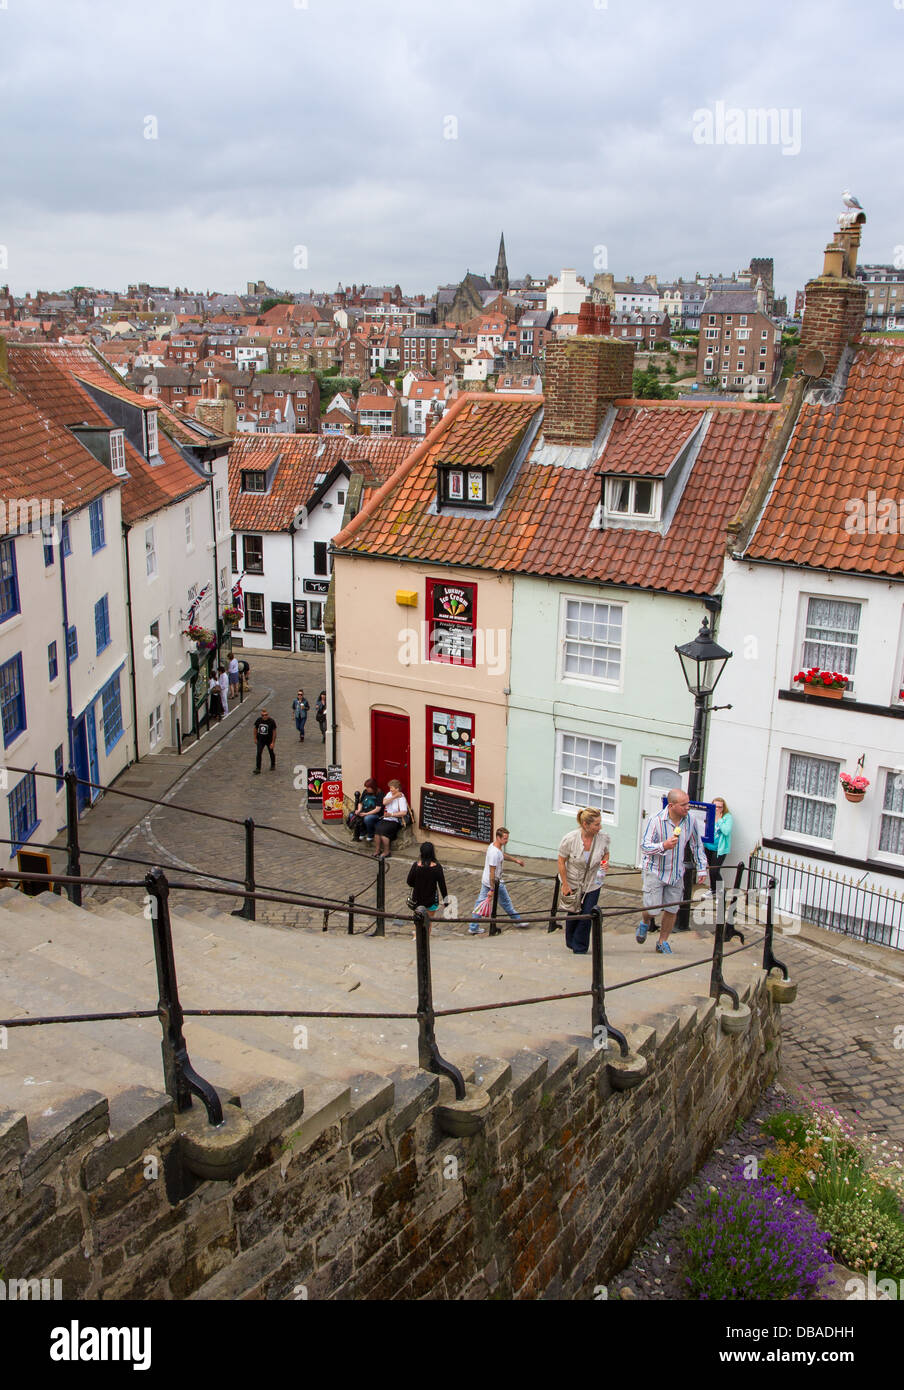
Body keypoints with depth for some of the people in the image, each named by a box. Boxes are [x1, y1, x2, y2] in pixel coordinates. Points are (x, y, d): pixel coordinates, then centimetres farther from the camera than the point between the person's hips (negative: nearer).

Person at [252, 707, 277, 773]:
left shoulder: (271, 721, -18)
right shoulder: (258, 720, -8)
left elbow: (274, 732, -14)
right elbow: (255, 729, 7)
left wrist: (273, 742, -16)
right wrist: (255, 738, 8)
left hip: (269, 740, -2)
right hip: (260, 740, 2)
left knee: (271, 753, 15)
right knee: (259, 753, -10)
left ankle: (273, 765, 40)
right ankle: (258, 769, -8)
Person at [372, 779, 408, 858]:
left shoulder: (401, 798, -8)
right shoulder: (390, 794, 12)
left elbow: (404, 812, -18)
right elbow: (384, 802, -5)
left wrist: (391, 814, -21)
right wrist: (394, 797, -13)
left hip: (395, 821, -6)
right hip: (385, 818, 6)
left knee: (383, 830, -28)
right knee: (377, 827, -21)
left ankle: (386, 852, -14)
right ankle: (377, 851, -15)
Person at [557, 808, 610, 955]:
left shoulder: (603, 838, -15)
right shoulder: (570, 839, -24)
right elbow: (561, 861, -12)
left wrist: (605, 862, -16)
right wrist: (565, 885, -11)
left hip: (593, 884, 1)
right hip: (572, 883, -1)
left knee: (587, 916, -3)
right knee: (573, 914, 13)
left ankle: (580, 949, 16)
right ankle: (571, 943, 41)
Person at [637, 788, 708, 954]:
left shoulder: (690, 820, -5)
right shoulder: (656, 820, -19)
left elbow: (697, 846, 9)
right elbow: (644, 845, -17)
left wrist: (702, 869, 9)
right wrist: (663, 846, -35)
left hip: (676, 872, 4)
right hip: (655, 871, -4)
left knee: (672, 910, 8)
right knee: (651, 910, -5)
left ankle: (663, 942, 28)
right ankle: (645, 924, 31)